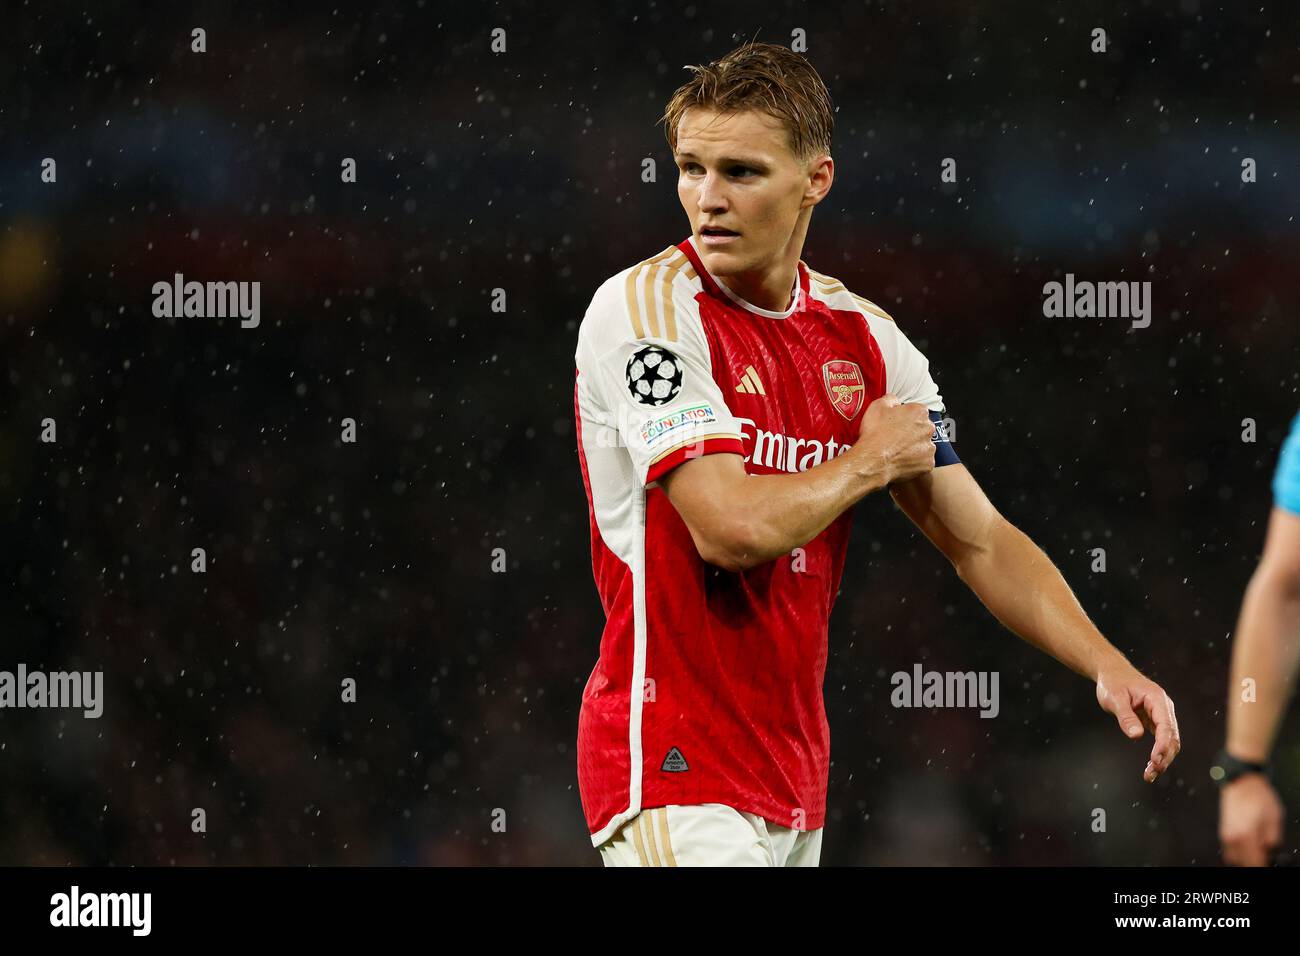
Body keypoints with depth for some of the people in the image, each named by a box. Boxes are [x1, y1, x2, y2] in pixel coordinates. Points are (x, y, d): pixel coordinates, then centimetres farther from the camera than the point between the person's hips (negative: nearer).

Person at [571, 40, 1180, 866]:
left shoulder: (863, 336, 9)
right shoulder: (641, 308, -10)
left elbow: (981, 541, 14)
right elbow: (731, 527, -21)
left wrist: (1108, 666, 0)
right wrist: (871, 461, -4)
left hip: (796, 783, 6)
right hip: (672, 765, -6)